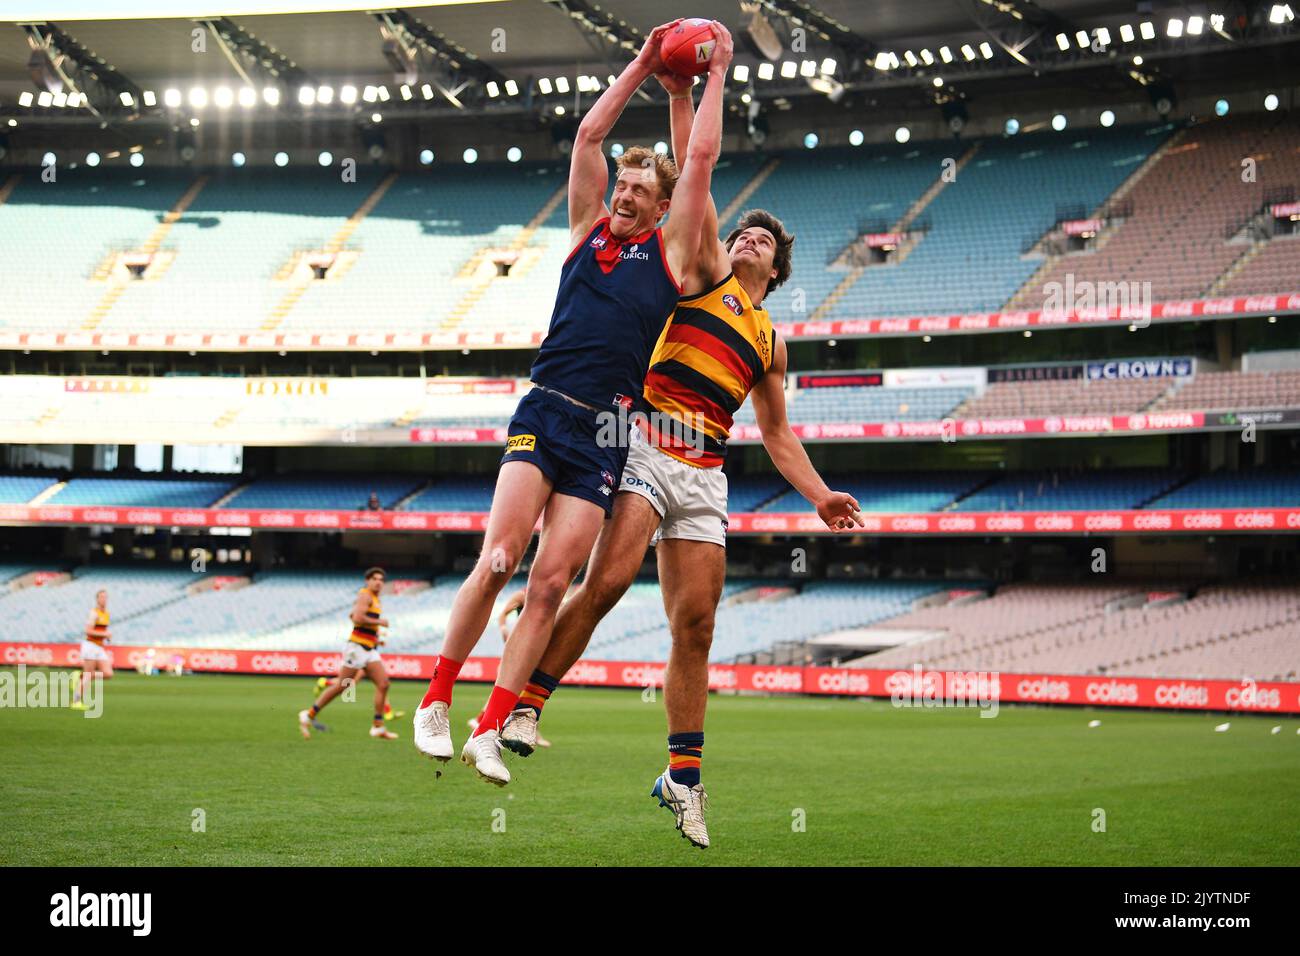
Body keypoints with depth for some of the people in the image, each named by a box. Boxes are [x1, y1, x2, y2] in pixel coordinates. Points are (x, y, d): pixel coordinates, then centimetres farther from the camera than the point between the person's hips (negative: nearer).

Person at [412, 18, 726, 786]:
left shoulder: (672, 250, 12)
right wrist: (643, 66, 18)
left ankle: (490, 731, -4)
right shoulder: (589, 230, 15)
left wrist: (716, 73, 16)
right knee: (499, 558, -14)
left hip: (603, 435, 0)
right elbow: (589, 135, 13)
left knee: (552, 581, -7)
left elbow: (701, 157, 9)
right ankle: (436, 701, -3)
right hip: (542, 412, 0)